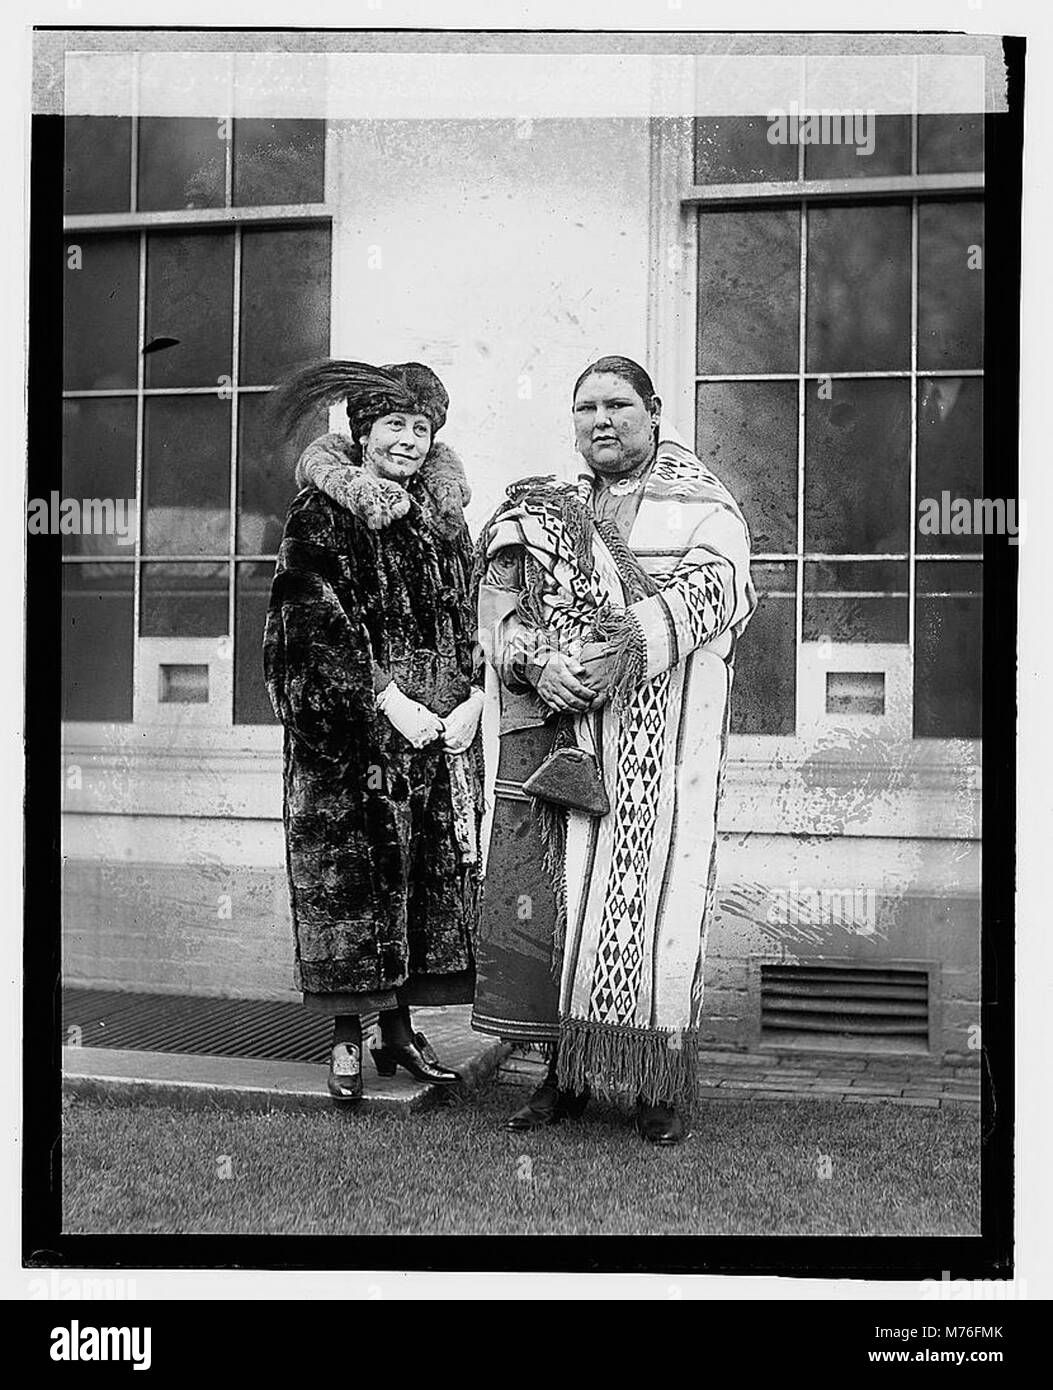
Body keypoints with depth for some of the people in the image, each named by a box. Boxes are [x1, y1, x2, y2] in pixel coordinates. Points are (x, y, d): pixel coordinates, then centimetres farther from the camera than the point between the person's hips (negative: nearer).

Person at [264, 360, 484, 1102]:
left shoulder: (444, 512, 14)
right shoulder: (321, 513, -3)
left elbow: (469, 616, 11)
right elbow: (324, 622, -12)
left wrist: (473, 699, -4)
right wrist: (393, 703, -17)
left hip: (442, 725, 5)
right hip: (350, 727, -5)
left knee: (435, 868, 6)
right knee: (350, 867, -3)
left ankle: (401, 1026, 16)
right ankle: (347, 1037, 7)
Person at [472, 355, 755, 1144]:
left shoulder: (704, 508, 8)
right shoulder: (547, 509, 20)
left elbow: (708, 588, -11)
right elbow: (501, 607, 8)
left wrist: (624, 647, -24)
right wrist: (538, 663, -13)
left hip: (660, 732, -3)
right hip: (557, 729, 4)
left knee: (653, 895, -7)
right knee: (549, 895, -2)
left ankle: (664, 1084, 2)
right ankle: (567, 1073, 8)